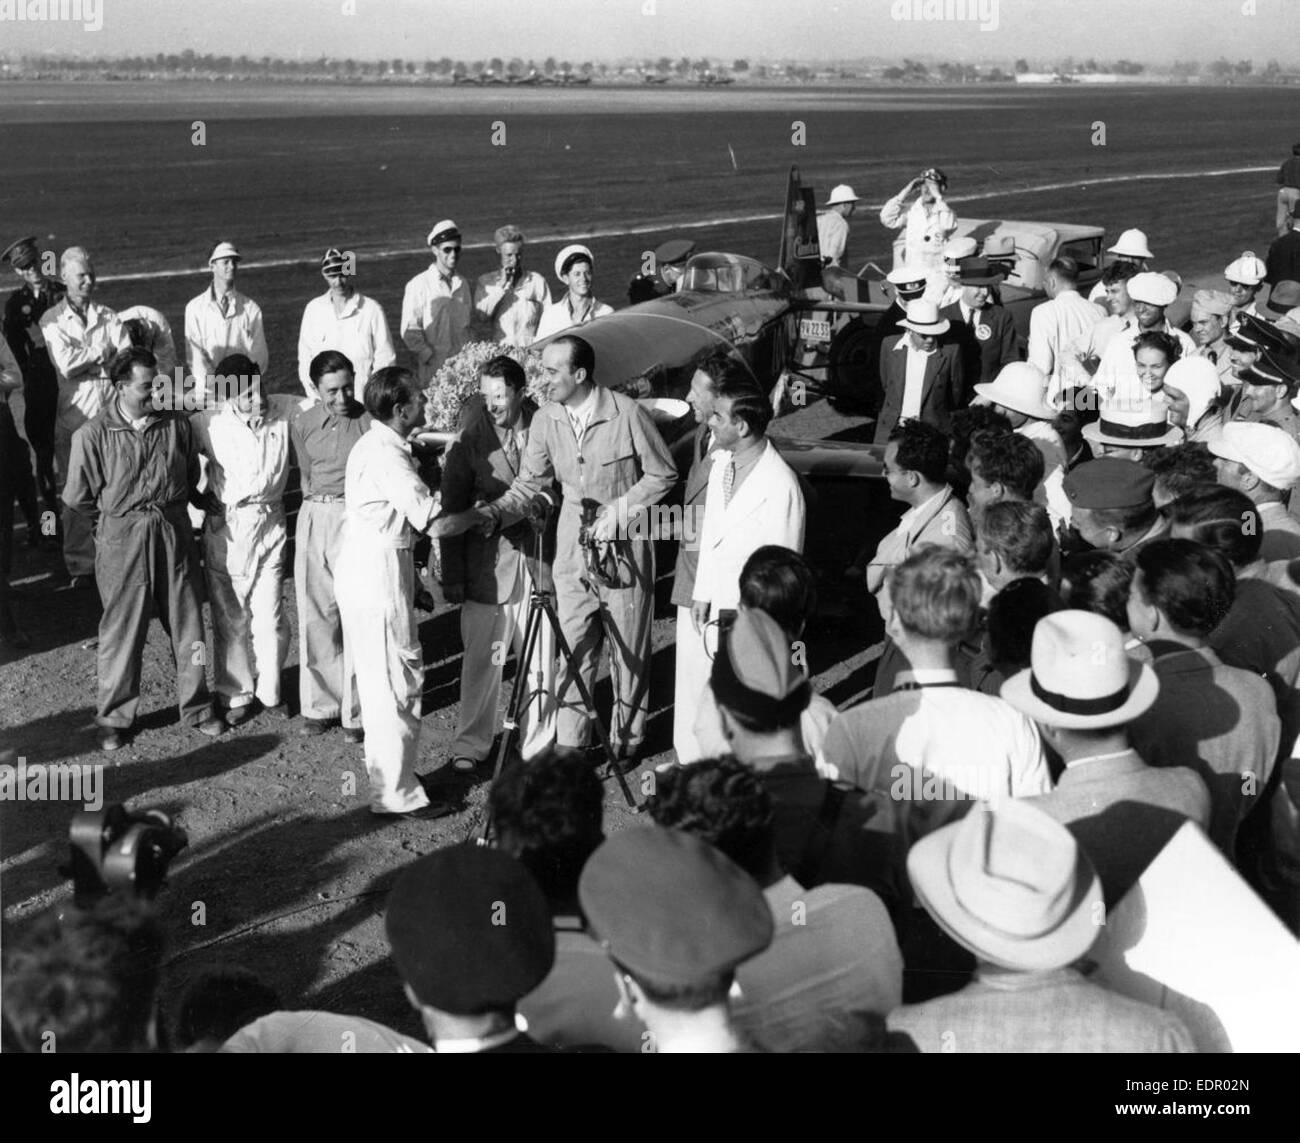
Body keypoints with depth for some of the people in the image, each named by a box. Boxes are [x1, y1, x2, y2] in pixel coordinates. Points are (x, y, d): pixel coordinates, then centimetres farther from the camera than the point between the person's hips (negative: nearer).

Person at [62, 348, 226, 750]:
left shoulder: (176, 425, -2)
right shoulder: (92, 435, -11)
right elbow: (78, 498, -1)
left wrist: (170, 511, 13)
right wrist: (112, 528, 6)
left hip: (174, 532, 3)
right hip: (121, 540, -3)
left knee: (187, 625, 11)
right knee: (121, 632, 6)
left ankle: (196, 707, 27)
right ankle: (115, 717, 22)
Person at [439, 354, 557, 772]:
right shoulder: (471, 439, -4)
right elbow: (453, 509, 1)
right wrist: (452, 576, -1)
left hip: (541, 559, 1)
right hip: (488, 563, -1)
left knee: (542, 660, 6)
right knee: (481, 659, 3)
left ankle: (538, 747, 18)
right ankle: (470, 744, 17)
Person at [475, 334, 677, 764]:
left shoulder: (626, 413, -15)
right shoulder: (545, 419, -3)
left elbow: (662, 475, -6)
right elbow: (531, 481, 6)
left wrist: (618, 511, -13)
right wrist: (493, 511, -9)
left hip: (625, 547, -3)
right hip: (573, 547, 3)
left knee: (628, 650, 7)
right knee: (574, 649, 4)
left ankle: (626, 740, 23)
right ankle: (569, 743, 12)